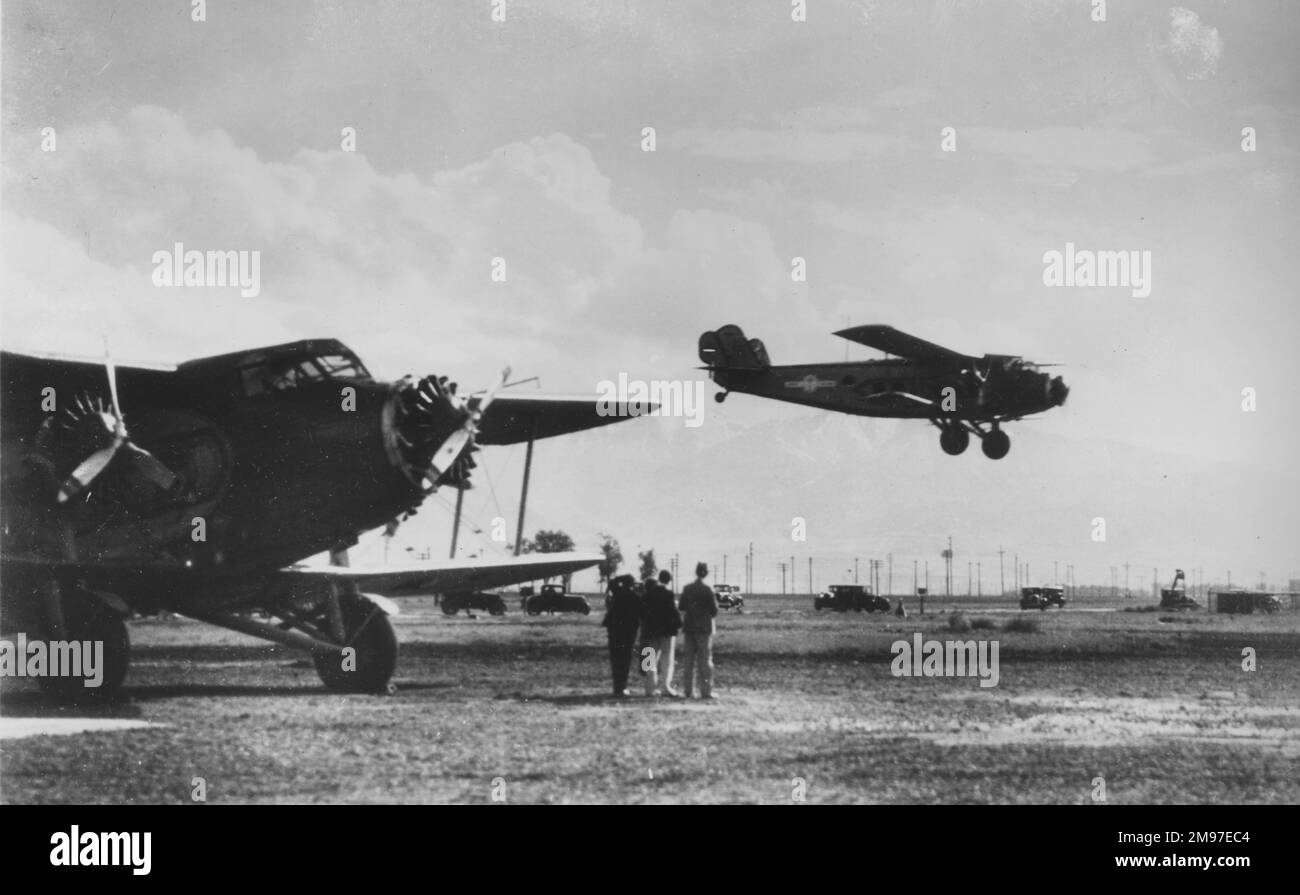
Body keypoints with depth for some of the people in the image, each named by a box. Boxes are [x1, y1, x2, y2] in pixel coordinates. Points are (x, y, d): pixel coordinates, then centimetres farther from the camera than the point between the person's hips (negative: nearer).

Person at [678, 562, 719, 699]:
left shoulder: (687, 588, 2)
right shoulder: (707, 589, -11)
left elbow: (681, 607, 8)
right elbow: (714, 610, -9)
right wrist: (711, 614, 11)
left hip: (688, 626, 4)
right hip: (704, 627, -4)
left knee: (689, 660, 10)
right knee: (705, 660, -1)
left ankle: (689, 691, 11)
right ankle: (706, 691, -5)